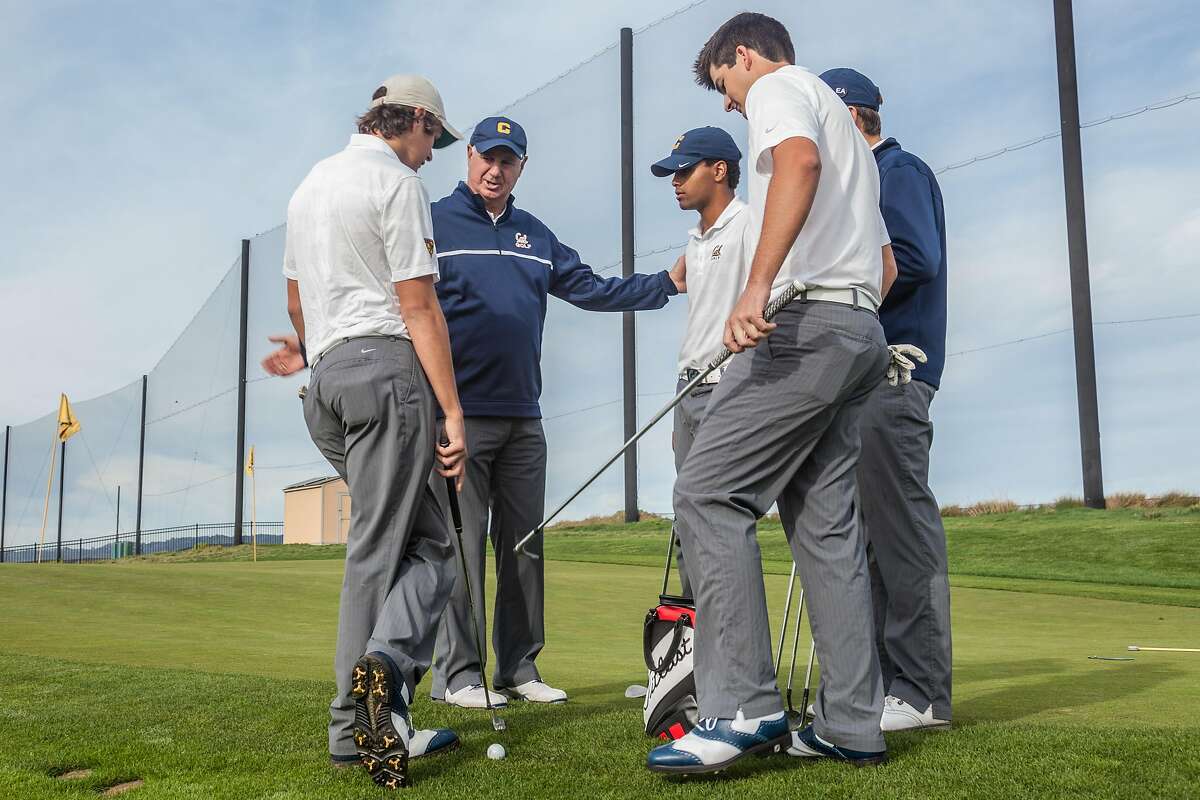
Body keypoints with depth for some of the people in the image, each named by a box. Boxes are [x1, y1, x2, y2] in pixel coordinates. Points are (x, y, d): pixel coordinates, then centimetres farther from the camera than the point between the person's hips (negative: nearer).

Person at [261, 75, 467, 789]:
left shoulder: (310, 183, 24)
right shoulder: (398, 182, -3)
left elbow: (297, 298, 32)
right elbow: (419, 308, -11)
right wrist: (452, 411, -13)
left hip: (327, 376, 8)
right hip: (387, 365, -8)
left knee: (427, 540, 7)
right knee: (379, 551, -5)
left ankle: (370, 723, 2)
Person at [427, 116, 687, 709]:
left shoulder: (534, 235, 18)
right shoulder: (434, 222, 1)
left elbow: (591, 289, 17)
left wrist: (667, 283, 9)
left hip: (522, 416, 6)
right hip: (460, 414, -6)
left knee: (525, 544, 8)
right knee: (460, 545, -5)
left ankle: (519, 667, 17)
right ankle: (457, 673, 3)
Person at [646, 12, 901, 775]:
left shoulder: (778, 86, 4)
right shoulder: (846, 122, 32)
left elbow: (800, 159, -22)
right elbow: (887, 266, 30)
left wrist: (759, 286, -29)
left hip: (807, 320, -10)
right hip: (862, 330, 10)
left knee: (709, 493, -12)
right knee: (827, 521, 6)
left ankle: (743, 707, -17)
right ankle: (851, 725, 7)